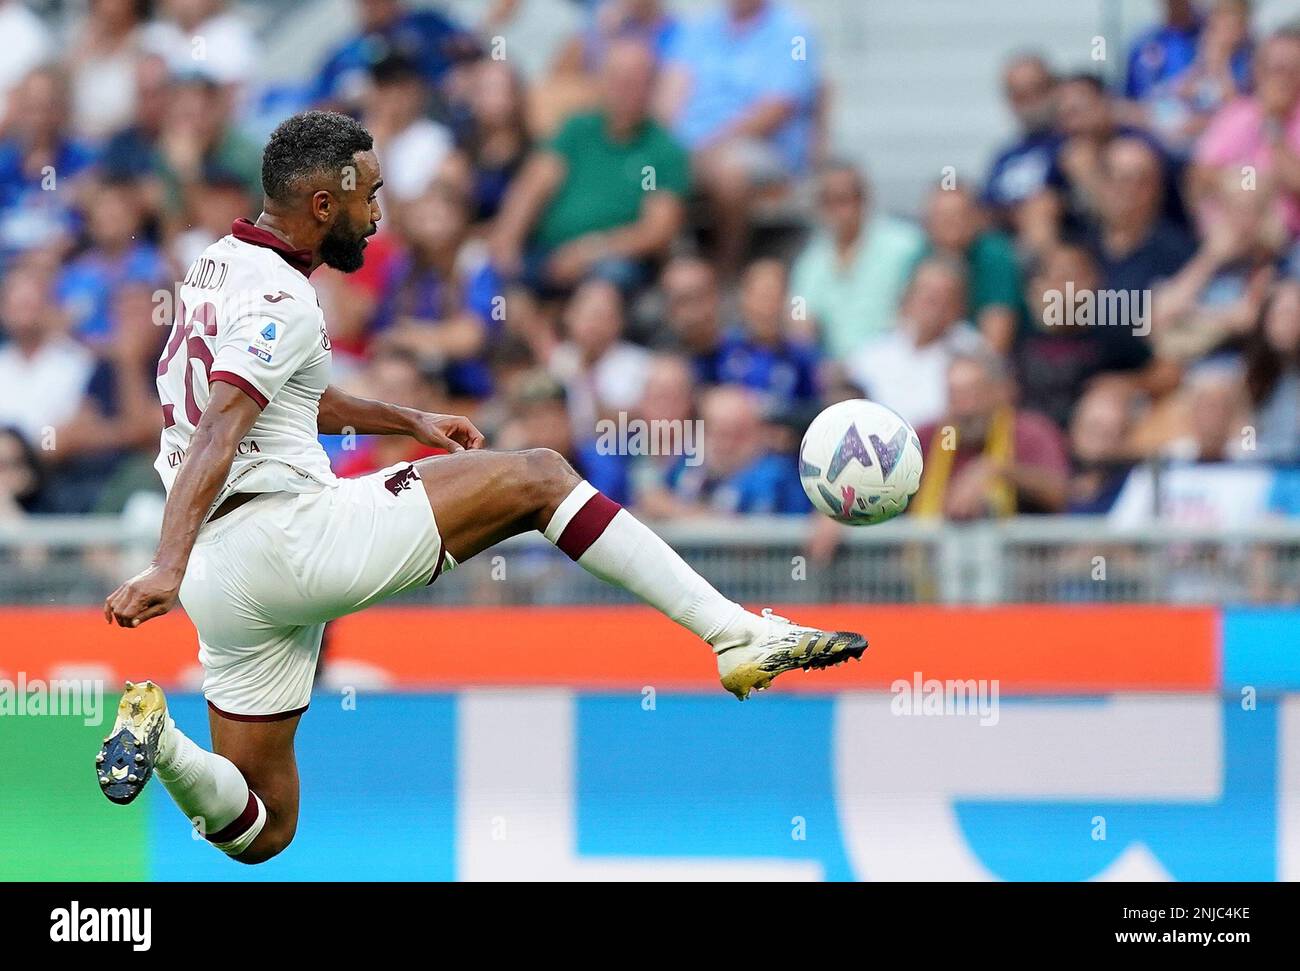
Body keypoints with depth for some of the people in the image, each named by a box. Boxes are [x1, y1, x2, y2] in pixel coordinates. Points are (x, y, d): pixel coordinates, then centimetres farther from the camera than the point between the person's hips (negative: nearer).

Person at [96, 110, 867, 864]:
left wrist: (407, 421, 40)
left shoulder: (220, 267, 19)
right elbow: (215, 438, -24)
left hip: (223, 585, 9)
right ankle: (741, 636, -6)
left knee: (260, 831, 14)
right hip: (290, 530, -9)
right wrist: (167, 570, -36)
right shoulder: (280, 300, -10)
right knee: (538, 477, 0)